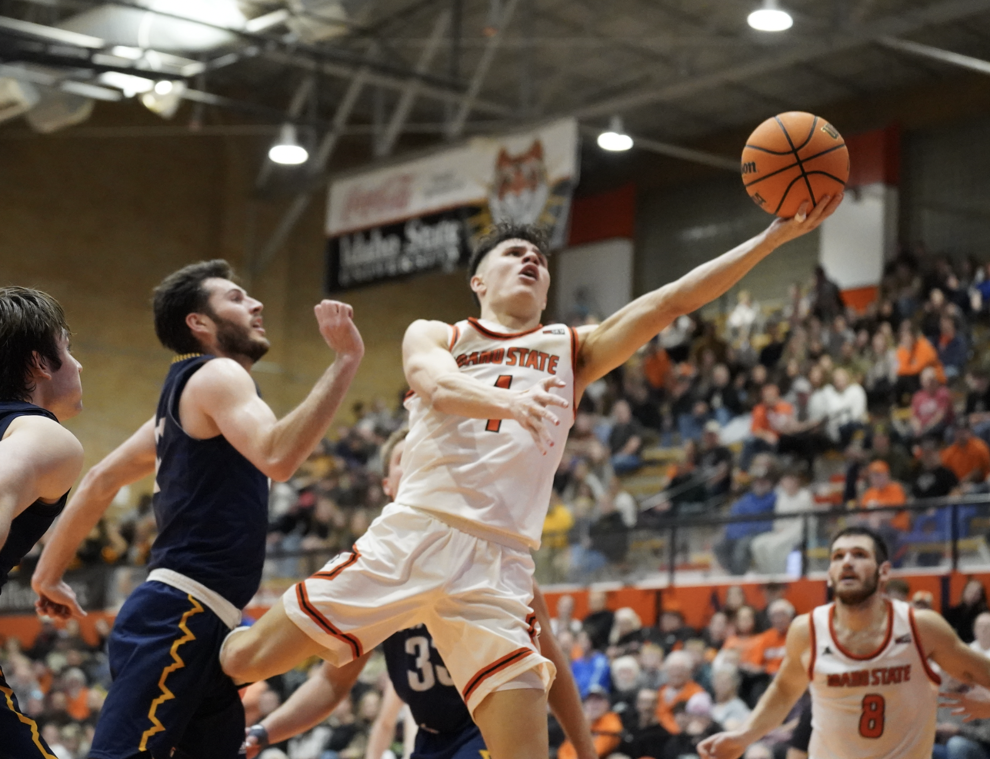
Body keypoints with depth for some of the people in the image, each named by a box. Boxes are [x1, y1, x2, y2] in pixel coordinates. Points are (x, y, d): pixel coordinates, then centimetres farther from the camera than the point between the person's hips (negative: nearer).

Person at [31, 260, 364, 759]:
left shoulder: (186, 397, 24)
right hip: (178, 618, -10)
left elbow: (101, 480, 28)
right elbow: (276, 457, -25)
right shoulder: (216, 376, -5)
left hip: (203, 627, 10)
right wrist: (346, 360, -22)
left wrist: (49, 573, 31)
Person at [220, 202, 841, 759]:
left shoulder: (572, 351, 20)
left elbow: (670, 301, 10)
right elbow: (434, 383, -11)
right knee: (244, 660, -4)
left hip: (499, 567, 1)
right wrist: (505, 400, -33)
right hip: (412, 536, -1)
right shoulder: (434, 336, 14)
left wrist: (776, 236, 0)